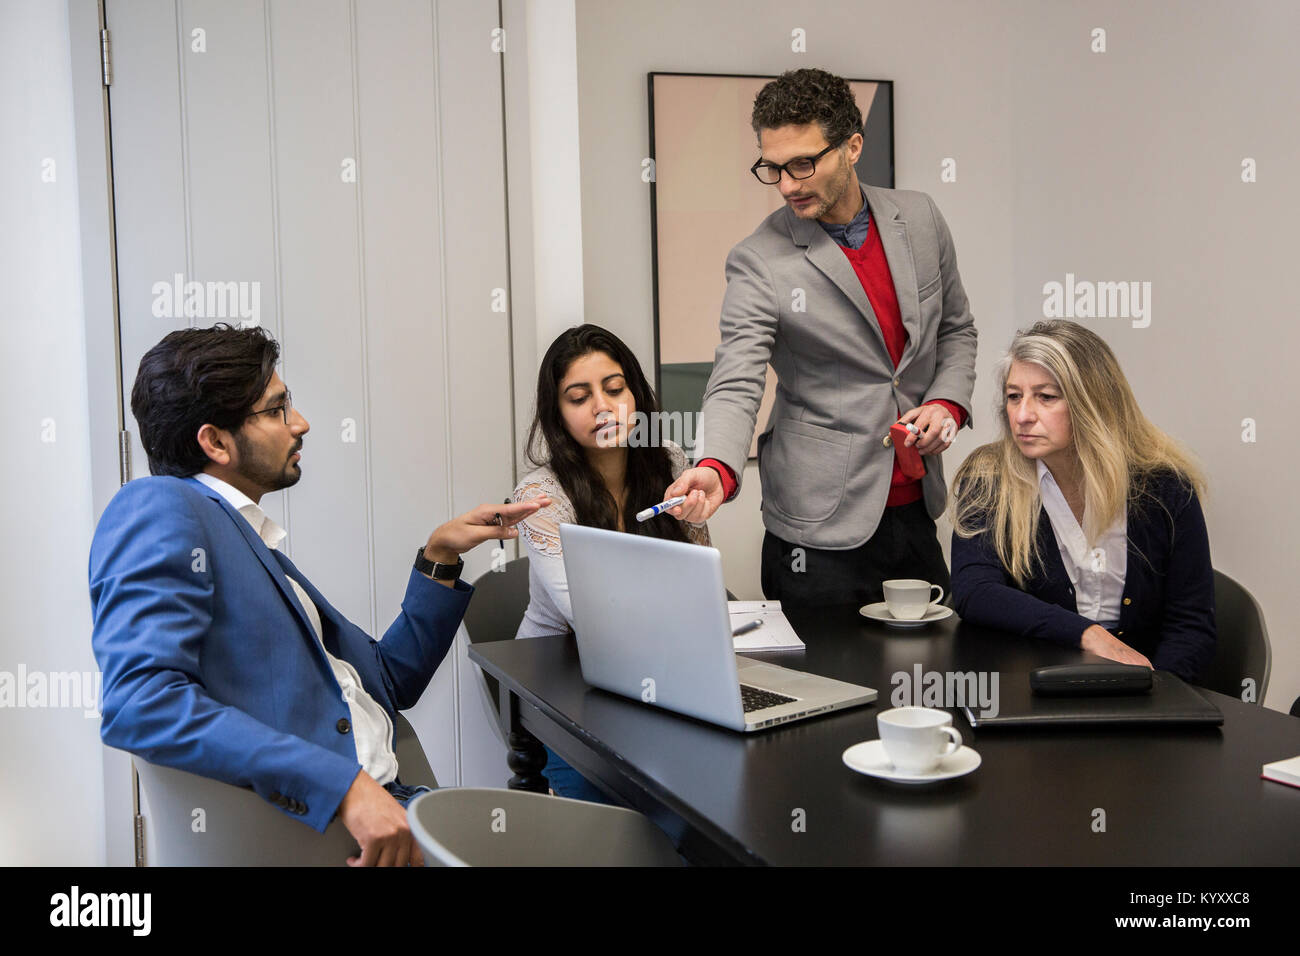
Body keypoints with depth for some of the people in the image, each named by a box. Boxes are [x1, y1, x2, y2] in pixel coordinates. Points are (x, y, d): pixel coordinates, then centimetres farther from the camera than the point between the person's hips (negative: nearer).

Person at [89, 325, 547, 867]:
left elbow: (389, 682, 30)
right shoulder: (158, 509, -3)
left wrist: (441, 555, 19)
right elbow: (140, 702, -20)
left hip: (383, 803, 9)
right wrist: (341, 783, -25)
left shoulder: (251, 540, 24)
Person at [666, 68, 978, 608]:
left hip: (916, 509, 5)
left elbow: (955, 328, 15)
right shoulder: (758, 263, -12)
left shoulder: (918, 219, 2)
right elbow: (735, 387, -19)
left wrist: (948, 402, -4)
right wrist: (716, 470, -38)